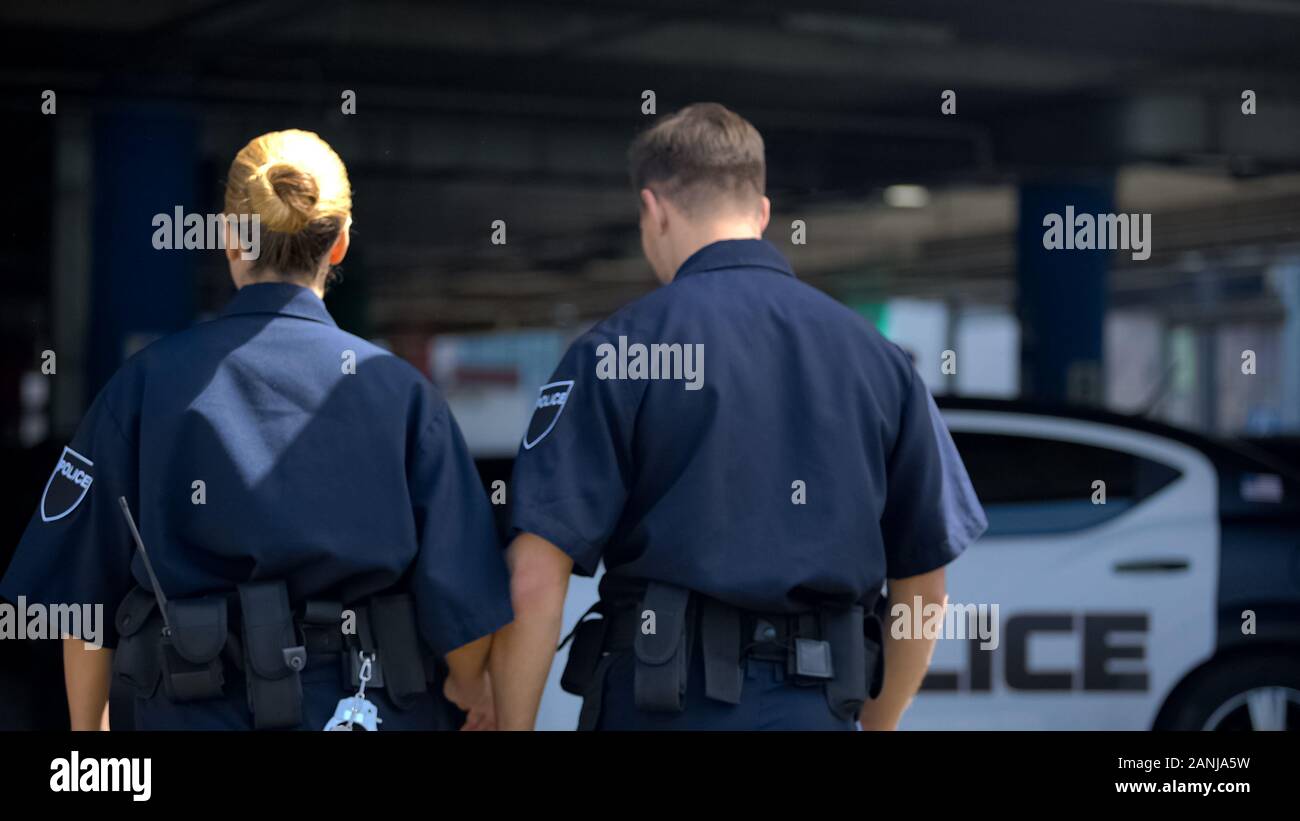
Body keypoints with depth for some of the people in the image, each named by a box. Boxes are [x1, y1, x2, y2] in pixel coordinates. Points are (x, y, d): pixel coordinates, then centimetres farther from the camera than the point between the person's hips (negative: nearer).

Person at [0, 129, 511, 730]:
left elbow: (83, 590, -1)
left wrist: (87, 727, 13)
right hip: (369, 706, 0)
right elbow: (461, 596, -9)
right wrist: (469, 686, 13)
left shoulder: (146, 381, -4)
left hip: (200, 710, 0)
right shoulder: (399, 389, -6)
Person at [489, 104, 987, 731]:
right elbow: (924, 586, 13)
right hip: (816, 709, 3)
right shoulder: (877, 357, 9)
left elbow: (537, 576, -10)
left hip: (659, 703, -3)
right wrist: (876, 723, 26)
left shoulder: (616, 352, -3)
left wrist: (512, 726, 0)